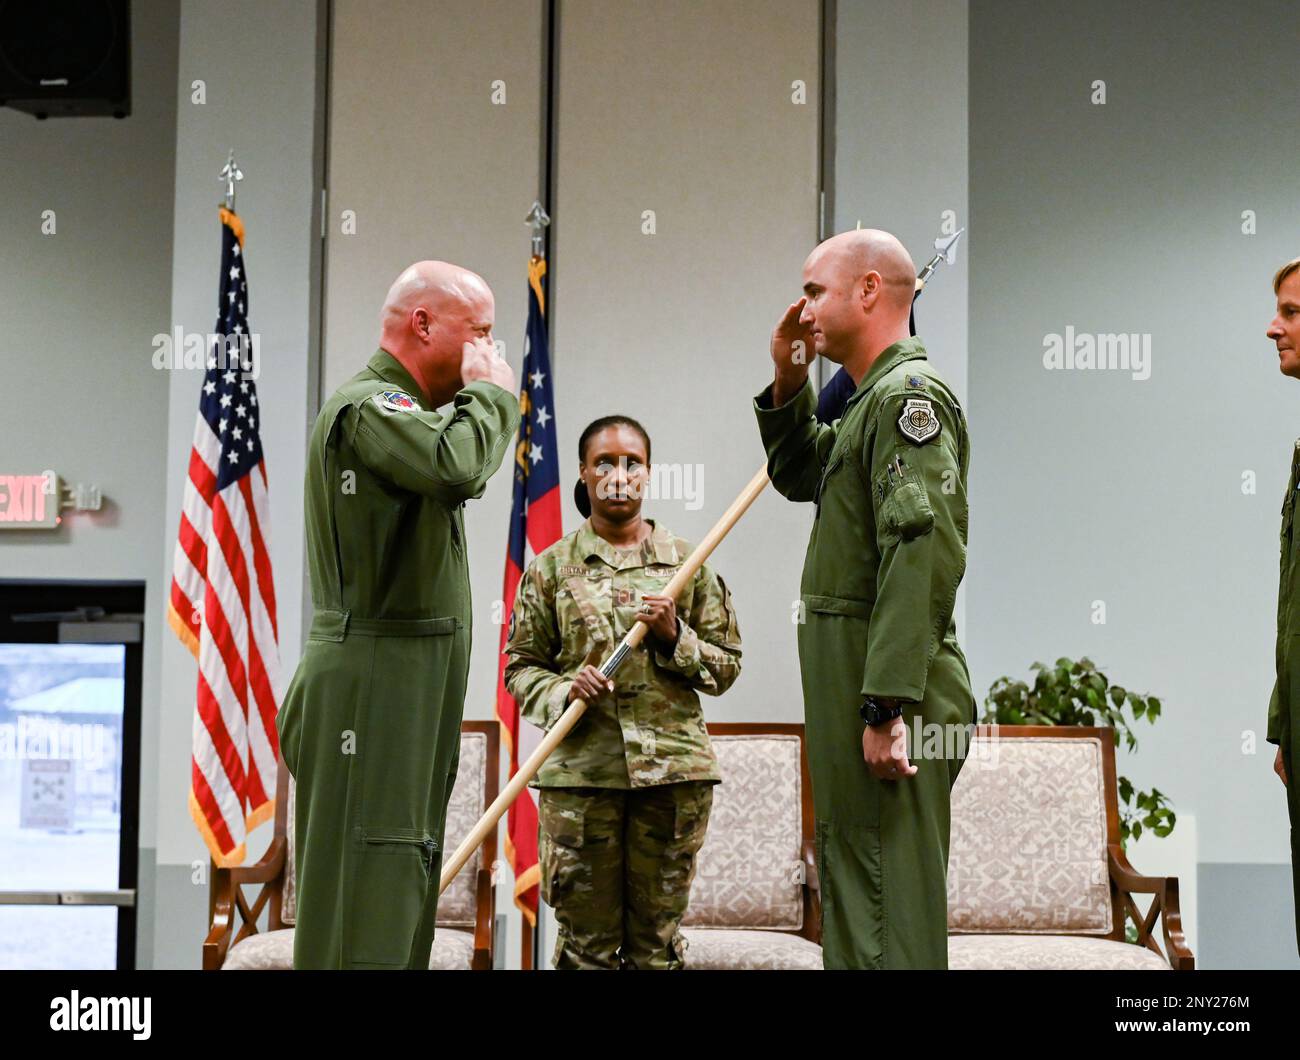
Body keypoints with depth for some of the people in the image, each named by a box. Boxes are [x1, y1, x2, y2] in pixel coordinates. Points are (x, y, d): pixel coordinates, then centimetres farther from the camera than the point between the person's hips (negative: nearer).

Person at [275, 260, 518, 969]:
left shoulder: (394, 406, 22)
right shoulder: (367, 405, -11)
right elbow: (455, 466, -29)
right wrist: (491, 391, -15)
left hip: (408, 692, 11)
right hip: (375, 689, -11)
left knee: (400, 896, 11)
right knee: (365, 914, -12)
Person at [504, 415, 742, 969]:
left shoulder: (687, 563, 9)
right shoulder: (551, 567, 7)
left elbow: (726, 667, 11)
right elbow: (521, 667, 8)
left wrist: (675, 637, -6)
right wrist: (563, 693, -12)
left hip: (673, 771, 1)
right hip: (579, 771, -1)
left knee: (657, 940, 6)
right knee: (586, 941, 3)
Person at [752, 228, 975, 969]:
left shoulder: (909, 393, -14)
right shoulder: (880, 396, 18)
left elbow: (922, 557, -24)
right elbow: (798, 476, 34)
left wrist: (887, 706, -27)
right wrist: (788, 381, 18)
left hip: (888, 691, -11)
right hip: (863, 691, 11)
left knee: (889, 917, -8)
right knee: (854, 899, 17)